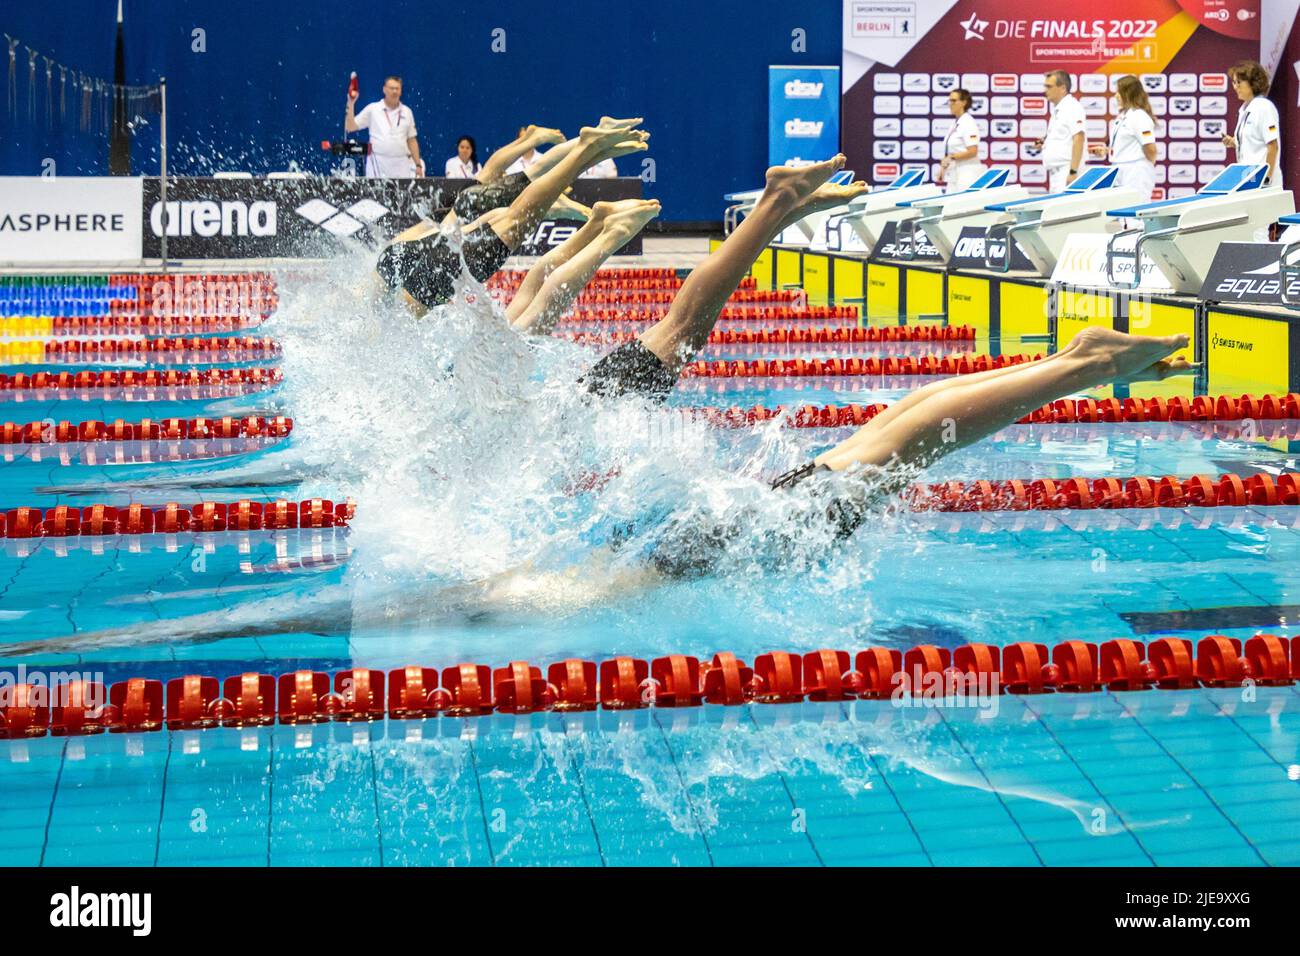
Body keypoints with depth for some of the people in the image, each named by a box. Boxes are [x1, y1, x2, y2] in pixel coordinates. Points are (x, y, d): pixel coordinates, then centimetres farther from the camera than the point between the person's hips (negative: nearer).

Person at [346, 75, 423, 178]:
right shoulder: (372, 109, 4)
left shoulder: (407, 112, 12)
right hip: (378, 165, -2)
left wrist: (418, 165, 7)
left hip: (402, 165, 2)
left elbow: (412, 140, 14)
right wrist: (351, 104, -9)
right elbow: (349, 127, 3)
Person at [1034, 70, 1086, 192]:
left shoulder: (1072, 108, -12)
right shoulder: (1057, 109, 17)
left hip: (1067, 172, -10)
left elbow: (1078, 140, -20)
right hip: (1056, 172, 10)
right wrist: (1045, 143, 7)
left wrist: (1073, 172, -24)